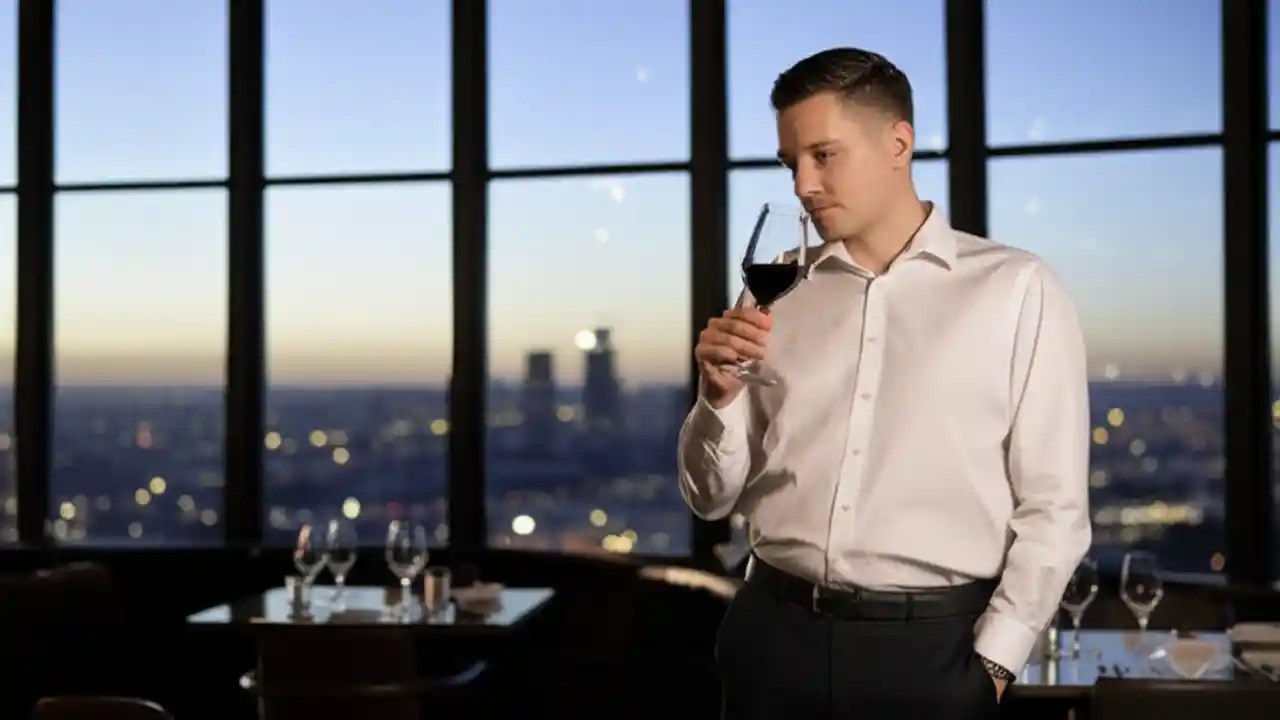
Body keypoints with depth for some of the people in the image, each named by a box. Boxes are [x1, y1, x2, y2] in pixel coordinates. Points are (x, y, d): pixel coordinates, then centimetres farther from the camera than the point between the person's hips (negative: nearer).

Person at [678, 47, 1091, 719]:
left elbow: (1053, 508, -4)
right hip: (775, 631, 3)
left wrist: (992, 662, -9)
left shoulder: (1016, 288, -4)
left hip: (932, 645, -3)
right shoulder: (775, 292, 7)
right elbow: (713, 498, 9)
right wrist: (719, 395, -9)